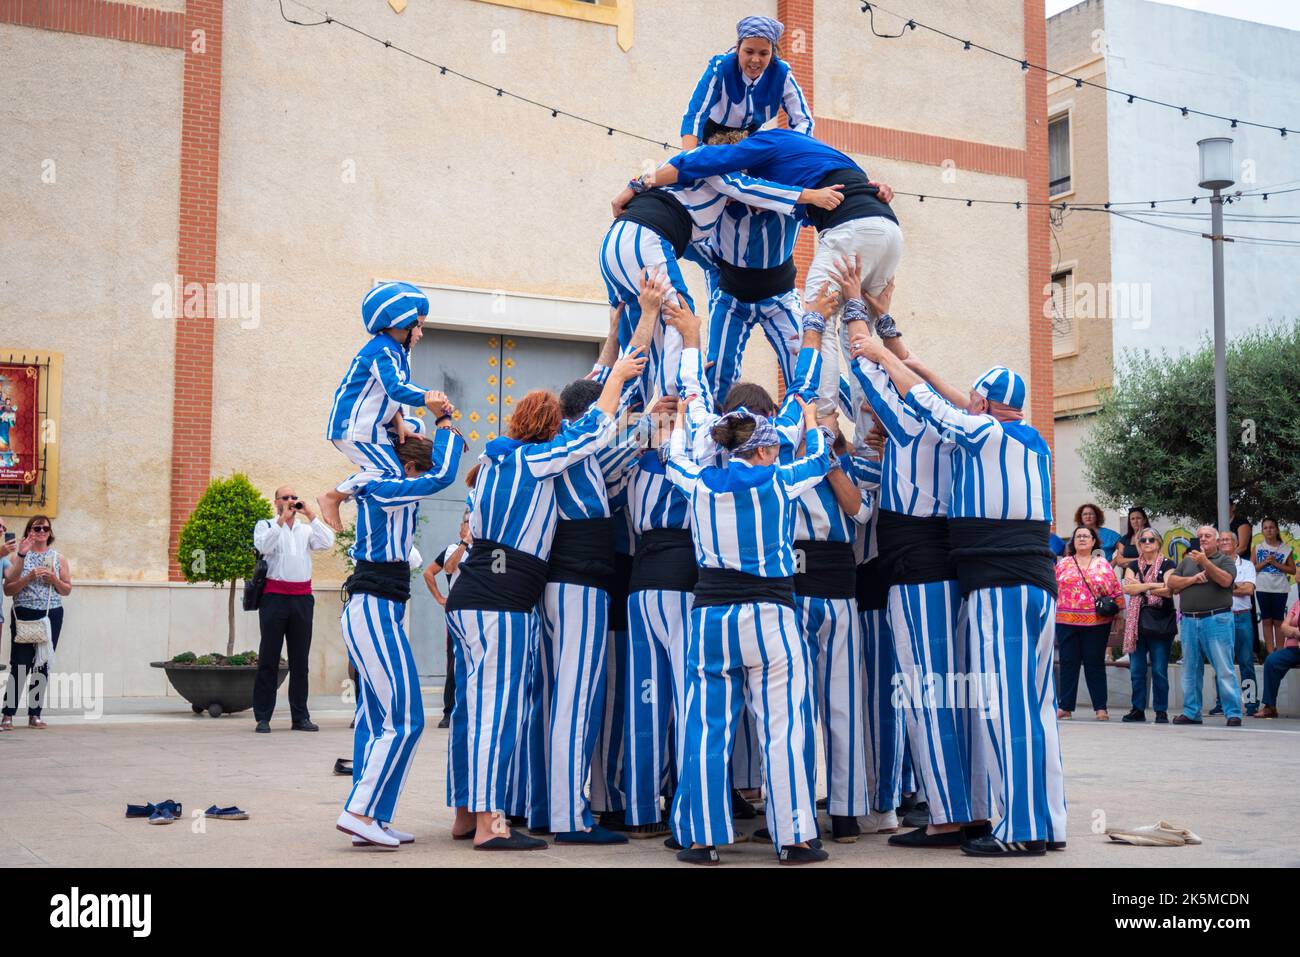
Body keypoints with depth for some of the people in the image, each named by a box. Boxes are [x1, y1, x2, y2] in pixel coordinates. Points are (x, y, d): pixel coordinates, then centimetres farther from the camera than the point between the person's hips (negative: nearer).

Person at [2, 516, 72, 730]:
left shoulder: (59, 559, 10)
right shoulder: (19, 556, 3)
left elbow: (67, 590, 12)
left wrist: (54, 579, -6)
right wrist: (28, 578, -16)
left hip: (51, 616, 3)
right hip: (24, 615, -3)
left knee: (42, 665, 4)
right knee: (20, 665, -7)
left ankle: (34, 714, 12)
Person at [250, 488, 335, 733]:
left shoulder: (307, 529, 15)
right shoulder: (265, 525, 8)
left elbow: (327, 542, -2)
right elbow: (264, 546, -12)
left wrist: (311, 515, -4)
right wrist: (282, 519, -13)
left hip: (302, 598, 3)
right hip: (275, 596, -3)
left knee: (300, 660, 6)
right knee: (269, 659, -1)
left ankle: (300, 717, 11)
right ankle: (262, 717, 1)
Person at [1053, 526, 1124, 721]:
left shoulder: (1103, 564, 6)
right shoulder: (1063, 564, 9)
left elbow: (1117, 592, 6)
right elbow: (1053, 590, 8)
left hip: (1097, 623, -1)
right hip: (1067, 622, 1)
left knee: (1095, 664, 3)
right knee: (1068, 663, 4)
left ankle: (1100, 707, 7)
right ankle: (1066, 706, 10)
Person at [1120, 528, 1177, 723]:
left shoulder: (1167, 565, 4)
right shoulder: (1133, 566, 14)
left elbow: (1168, 591, -12)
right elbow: (1127, 588, -3)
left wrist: (1139, 587, -8)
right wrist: (1153, 585, -12)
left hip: (1161, 623, -3)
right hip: (1137, 622, 3)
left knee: (1159, 670, -2)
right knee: (1136, 669, 4)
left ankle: (1161, 711, 5)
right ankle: (1138, 710, 11)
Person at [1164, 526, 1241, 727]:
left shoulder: (1226, 560, 5)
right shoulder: (1187, 561, 17)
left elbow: (1226, 580, -14)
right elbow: (1171, 582, 7)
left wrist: (1205, 562, -21)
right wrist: (1193, 579, -7)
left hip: (1217, 619, -5)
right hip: (1189, 621, 5)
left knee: (1224, 669, -8)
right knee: (1190, 670, 9)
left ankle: (1233, 713, -6)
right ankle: (1191, 712, 16)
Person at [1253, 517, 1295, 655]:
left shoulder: (1286, 549, 1)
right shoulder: (1257, 548, 5)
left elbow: (1292, 570, -1)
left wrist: (1275, 563, -11)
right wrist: (1264, 562, -11)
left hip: (1280, 589, -1)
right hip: (1263, 588, 1)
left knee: (1278, 620, 4)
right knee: (1267, 620, 4)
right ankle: (1270, 651, 6)